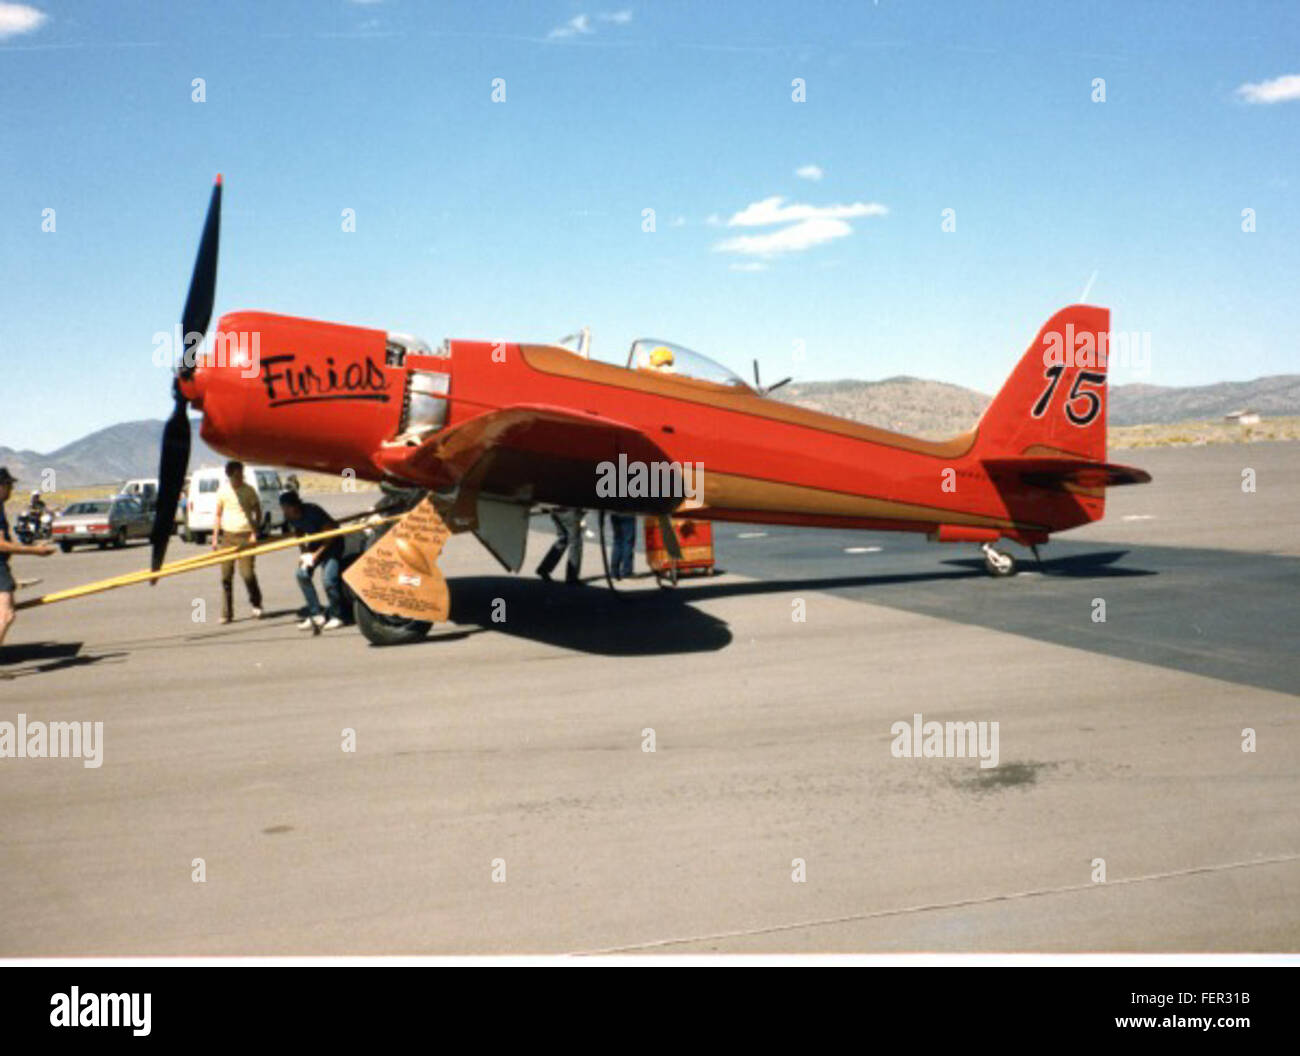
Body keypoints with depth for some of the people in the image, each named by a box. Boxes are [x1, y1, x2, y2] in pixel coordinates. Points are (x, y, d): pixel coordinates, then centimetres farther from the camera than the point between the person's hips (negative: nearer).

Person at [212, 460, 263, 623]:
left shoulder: (248, 490, 1)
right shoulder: (223, 491, 6)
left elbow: (258, 511, 6)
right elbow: (218, 515, 12)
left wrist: (255, 533, -4)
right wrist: (215, 537, 7)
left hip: (245, 536, -2)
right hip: (227, 536, 2)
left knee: (247, 573, -9)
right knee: (226, 576, 2)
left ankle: (256, 604, 14)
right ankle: (226, 613, 7)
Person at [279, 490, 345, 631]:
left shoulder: (313, 511, -28)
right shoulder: (290, 517, -9)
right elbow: (298, 535, 7)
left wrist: (315, 555, -23)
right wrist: (305, 553, -9)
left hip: (332, 544, -7)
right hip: (315, 545, 7)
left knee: (328, 578, -21)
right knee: (302, 573, -12)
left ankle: (336, 617, -2)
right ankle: (316, 615, -3)